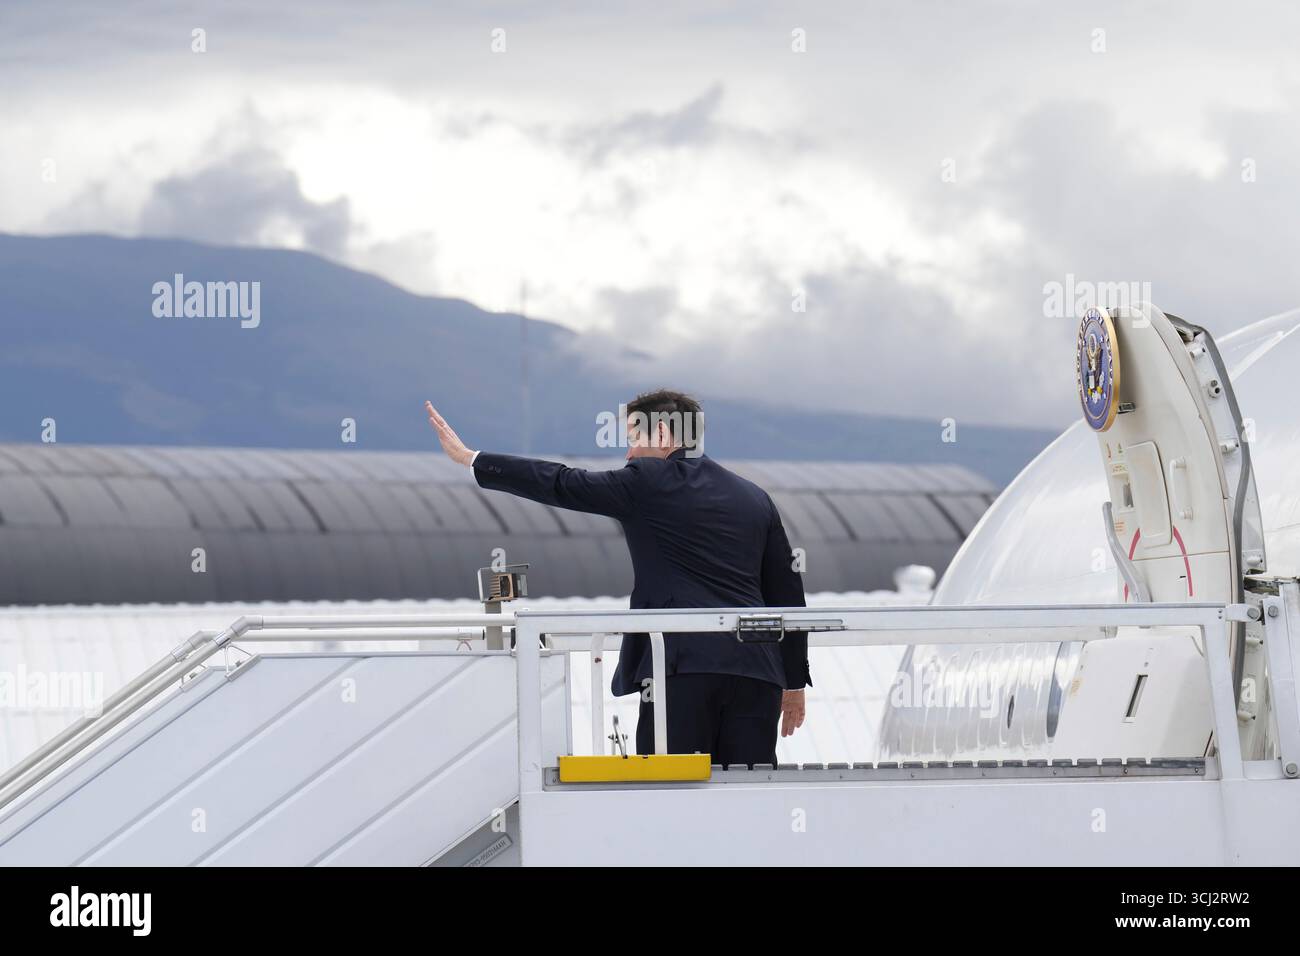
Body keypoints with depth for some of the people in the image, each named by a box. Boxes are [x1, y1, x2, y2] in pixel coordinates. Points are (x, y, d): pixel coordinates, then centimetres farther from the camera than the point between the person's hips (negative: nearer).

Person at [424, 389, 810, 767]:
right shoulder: (754, 497, 19)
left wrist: (469, 458, 13)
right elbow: (787, 592, 19)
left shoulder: (648, 481, 2)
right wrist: (794, 682, 25)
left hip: (684, 666, -5)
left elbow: (559, 484, 5)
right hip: (755, 669, 5)